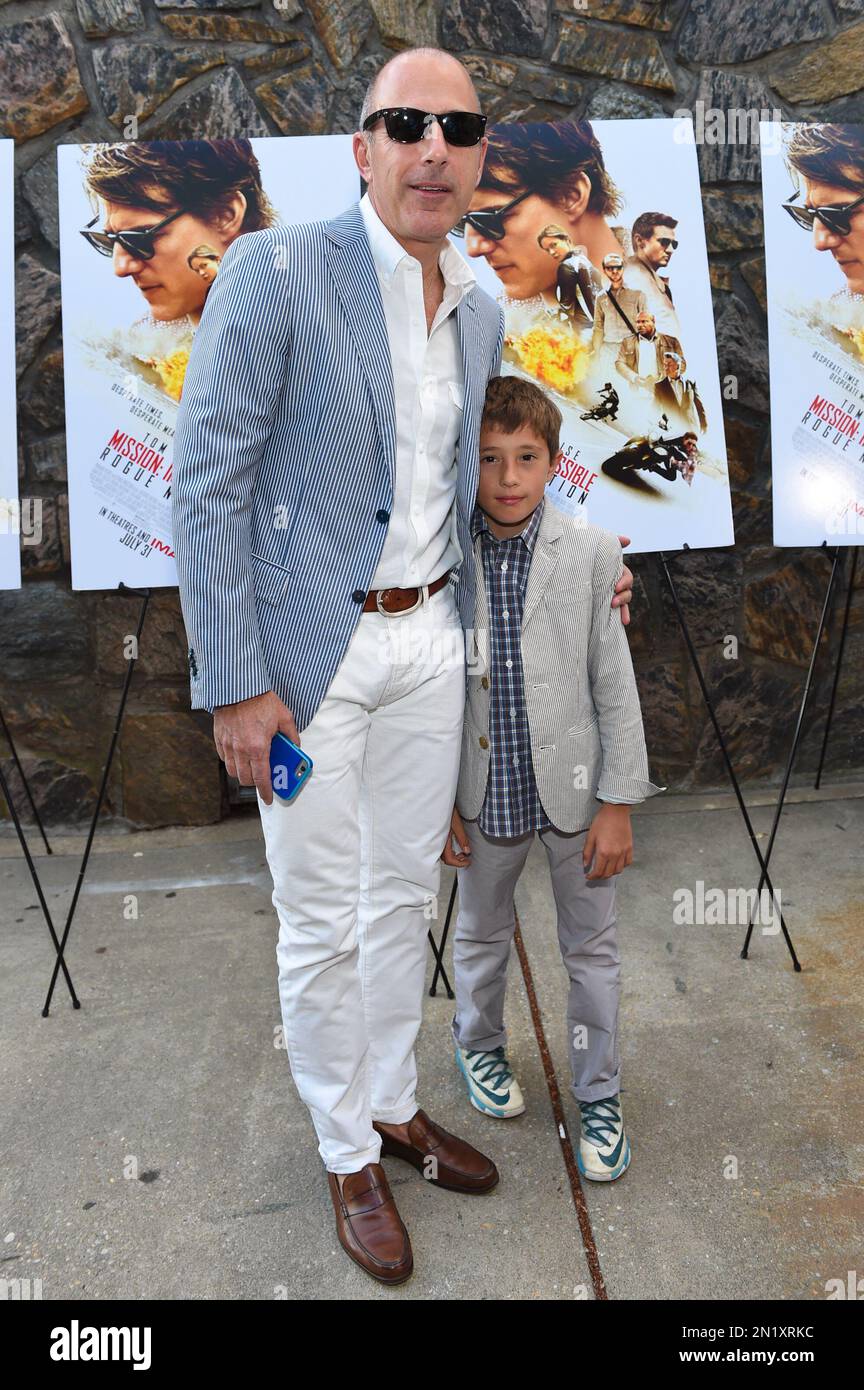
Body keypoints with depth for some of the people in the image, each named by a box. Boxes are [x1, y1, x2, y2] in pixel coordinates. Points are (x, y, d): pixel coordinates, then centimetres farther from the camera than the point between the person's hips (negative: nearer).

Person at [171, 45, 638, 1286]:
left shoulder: (479, 310, 8)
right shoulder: (275, 272, -12)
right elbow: (207, 481, -14)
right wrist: (233, 686, -17)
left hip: (430, 640, 6)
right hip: (310, 654, -6)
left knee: (406, 893, 17)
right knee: (323, 922, 6)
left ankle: (395, 1105, 40)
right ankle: (347, 1152, 31)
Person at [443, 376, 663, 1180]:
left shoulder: (591, 554, -10)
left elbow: (614, 685, -6)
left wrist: (618, 802, -7)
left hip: (573, 784, 0)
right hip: (485, 791, 1)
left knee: (592, 946, 13)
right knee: (482, 933, 22)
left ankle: (598, 1093, 35)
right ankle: (478, 1044, 50)